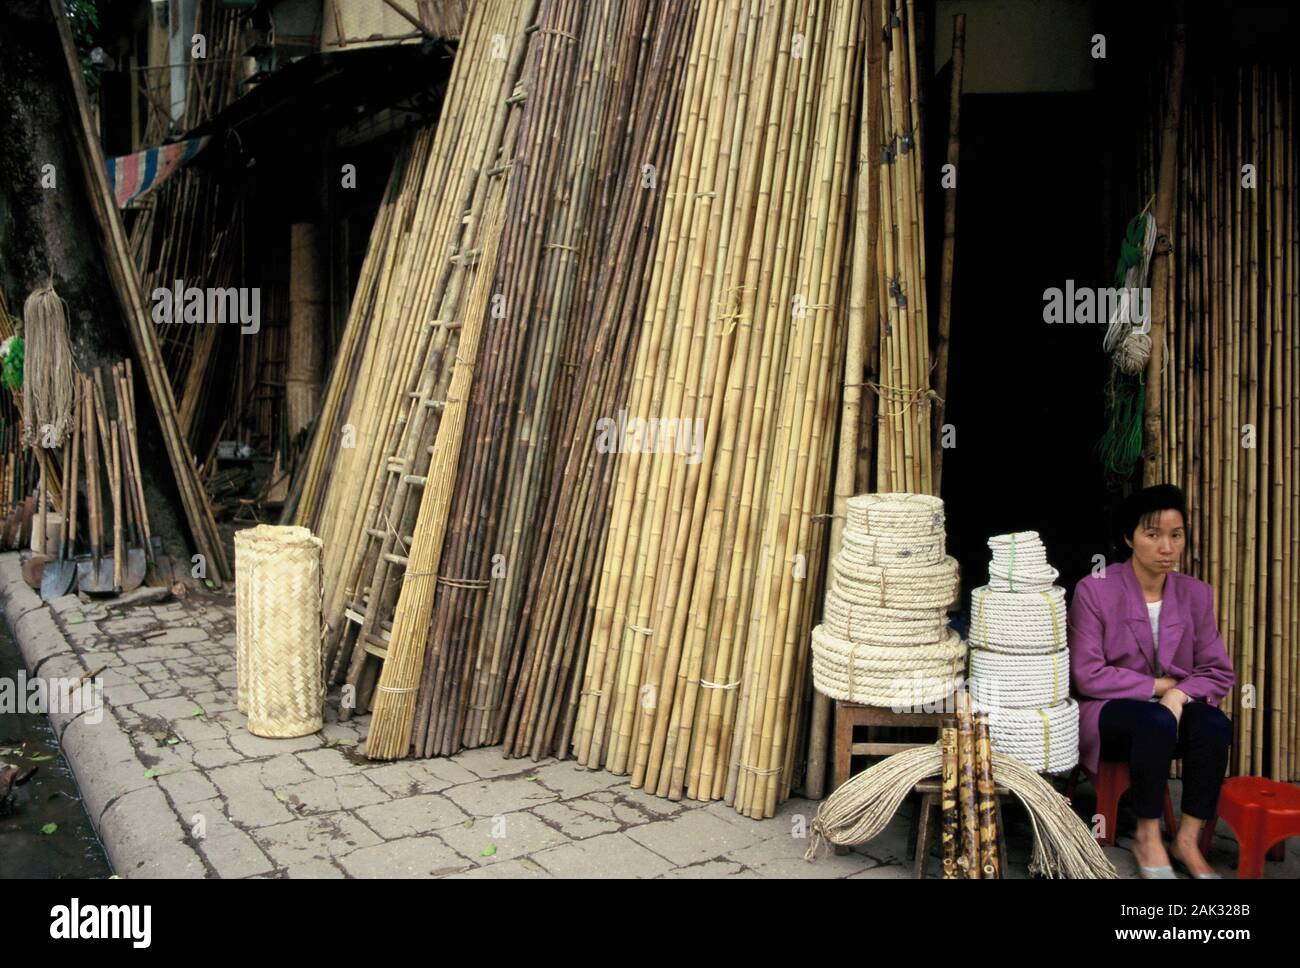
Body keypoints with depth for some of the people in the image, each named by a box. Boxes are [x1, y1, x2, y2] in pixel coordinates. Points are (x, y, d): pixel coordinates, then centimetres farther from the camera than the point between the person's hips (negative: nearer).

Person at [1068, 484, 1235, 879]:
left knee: (1214, 724, -28)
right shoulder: (1094, 590, -12)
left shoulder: (1196, 594, 3)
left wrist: (1180, 693, -20)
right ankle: (1147, 838, -16)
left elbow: (1219, 673, 0)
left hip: (1175, 706, 4)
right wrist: (1159, 685, -13)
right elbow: (1087, 676, -16)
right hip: (1109, 711, -4)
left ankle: (1187, 840, -14)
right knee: (1156, 721, -35)